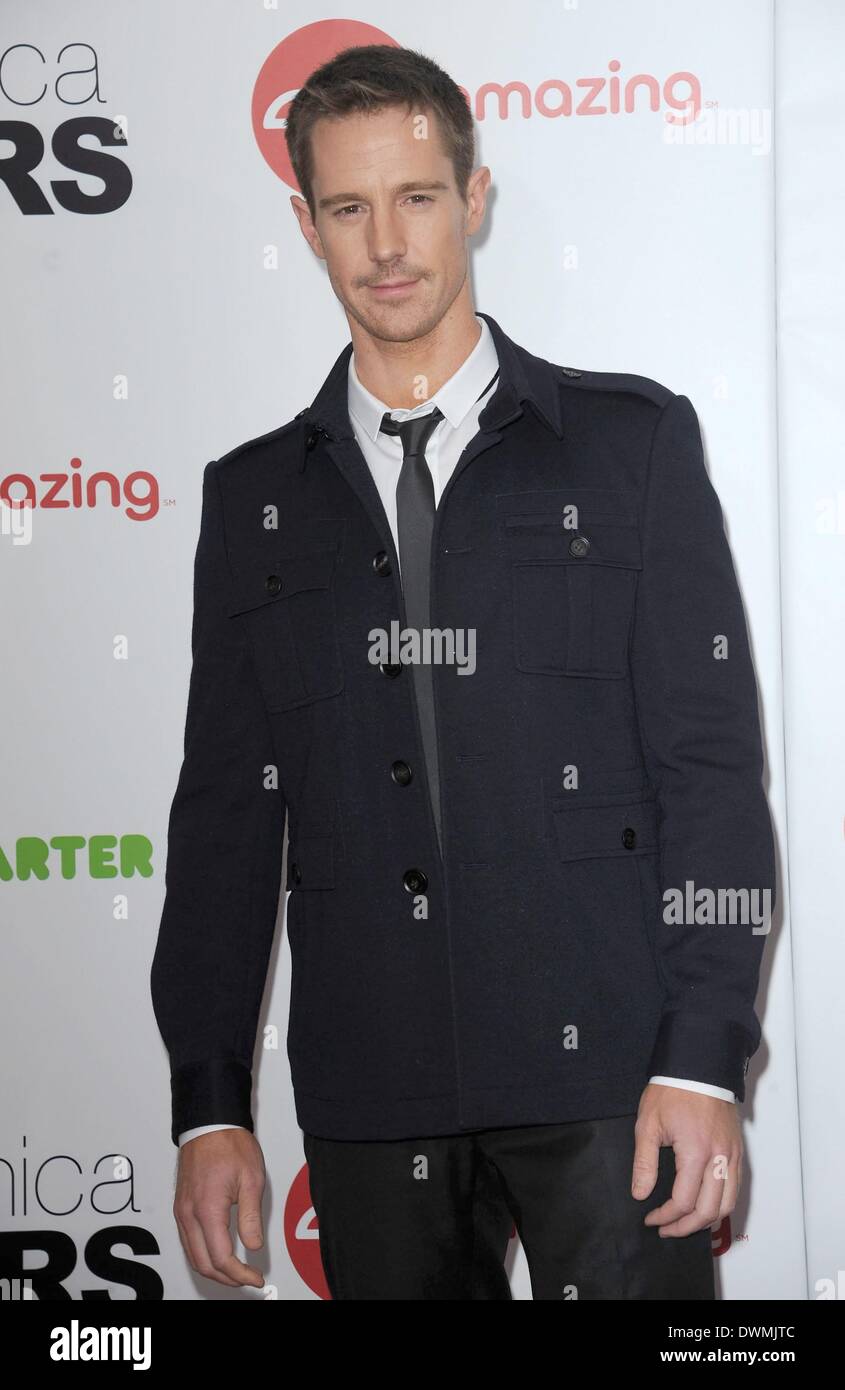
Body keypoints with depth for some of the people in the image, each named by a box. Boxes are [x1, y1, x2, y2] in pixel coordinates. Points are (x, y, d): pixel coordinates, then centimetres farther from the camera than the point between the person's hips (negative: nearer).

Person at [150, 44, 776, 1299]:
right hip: (369, 1095, 2)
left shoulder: (632, 440, 5)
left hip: (600, 1068, -2)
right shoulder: (255, 497, 12)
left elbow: (712, 760, 0)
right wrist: (209, 1104, 6)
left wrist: (704, 1055, -8)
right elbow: (226, 810, 11)